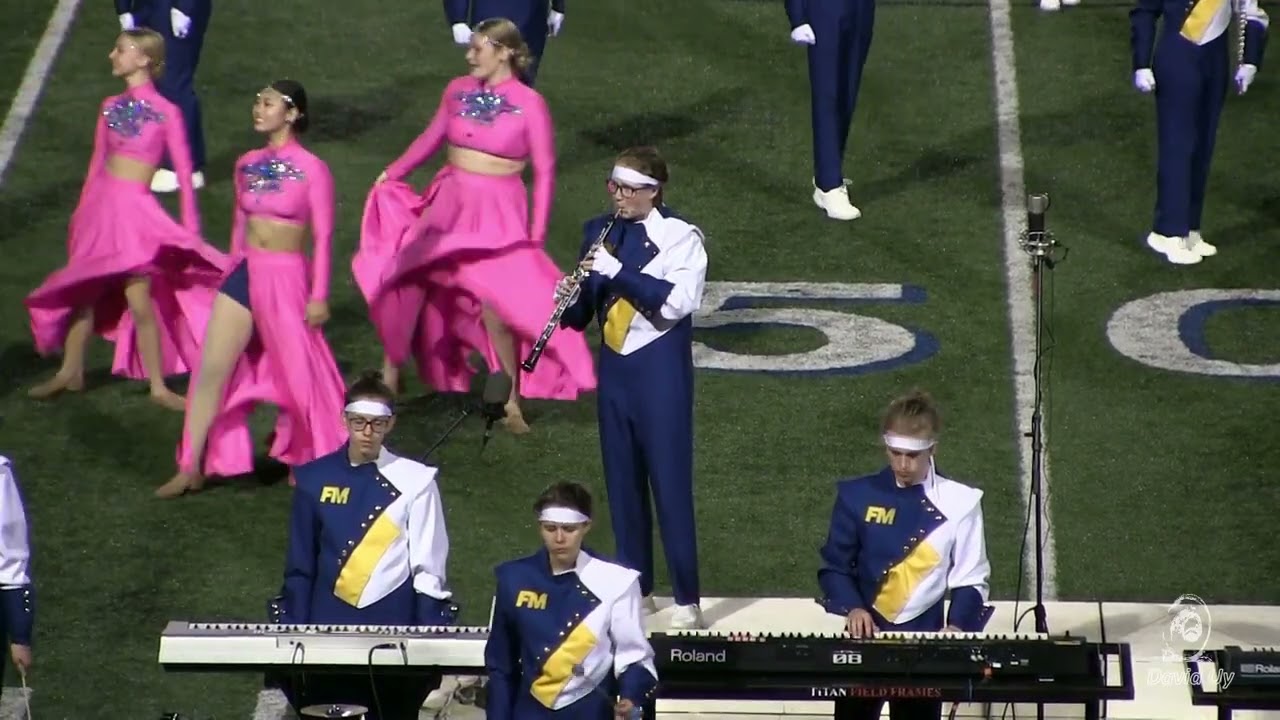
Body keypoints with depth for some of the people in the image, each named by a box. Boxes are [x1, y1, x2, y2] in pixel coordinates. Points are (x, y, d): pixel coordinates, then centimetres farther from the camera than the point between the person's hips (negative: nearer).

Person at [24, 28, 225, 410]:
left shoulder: (166, 113, -8)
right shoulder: (111, 107, 7)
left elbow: (183, 171, -5)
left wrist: (190, 229, -6)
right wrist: (82, 214, 19)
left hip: (136, 210, -5)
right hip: (101, 206, 5)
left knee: (140, 302, -6)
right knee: (84, 295, 13)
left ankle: (158, 386, 6)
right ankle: (70, 372, 29)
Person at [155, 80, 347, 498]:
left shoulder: (312, 170, -9)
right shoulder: (248, 165, 8)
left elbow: (323, 236, -8)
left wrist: (319, 295, -10)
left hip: (287, 278, -5)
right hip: (245, 274, 5)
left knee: (298, 373, 6)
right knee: (212, 370, 0)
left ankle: (308, 461, 27)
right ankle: (191, 469, 4)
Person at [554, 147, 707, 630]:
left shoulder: (681, 238, -9)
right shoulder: (599, 233, 7)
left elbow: (678, 301, -24)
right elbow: (585, 310, 11)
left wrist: (617, 271, -27)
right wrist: (569, 303, -13)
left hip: (660, 372, -6)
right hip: (614, 368, 6)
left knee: (670, 482, -4)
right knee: (623, 482, 11)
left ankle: (687, 599, 0)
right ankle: (636, 587, 21)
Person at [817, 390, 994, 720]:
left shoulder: (959, 503, -2)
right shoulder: (857, 496, 0)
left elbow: (971, 579, 1)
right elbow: (835, 566, 3)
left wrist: (957, 627, -15)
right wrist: (853, 608, -15)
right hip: (865, 637, 1)